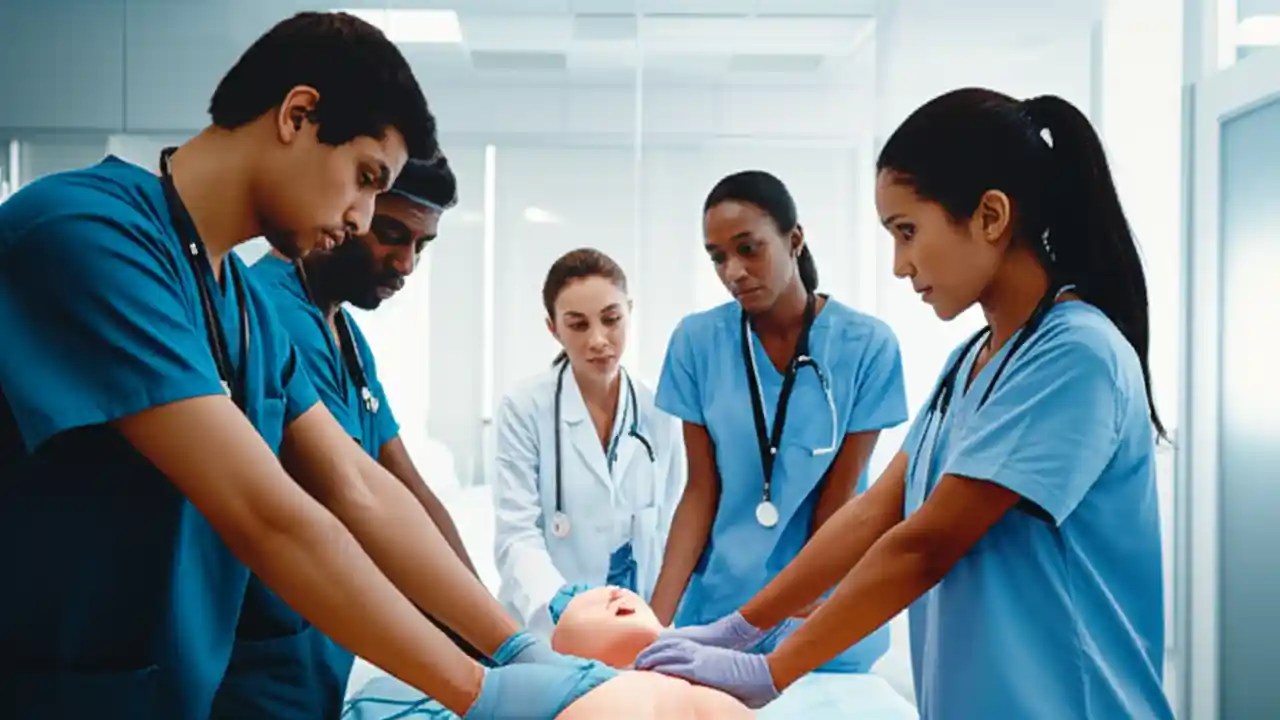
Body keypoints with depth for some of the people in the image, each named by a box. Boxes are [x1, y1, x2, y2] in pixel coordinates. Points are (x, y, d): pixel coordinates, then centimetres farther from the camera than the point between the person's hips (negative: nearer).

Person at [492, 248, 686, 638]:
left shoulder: (659, 412, 4)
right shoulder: (524, 408, -4)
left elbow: (669, 528, 7)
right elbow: (516, 535, -10)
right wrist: (557, 601, -26)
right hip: (548, 631, -2)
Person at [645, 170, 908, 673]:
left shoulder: (867, 345, -10)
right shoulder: (697, 341, -5)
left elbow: (838, 499, -9)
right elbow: (702, 491, -3)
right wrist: (657, 617, -12)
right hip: (719, 610, 2)